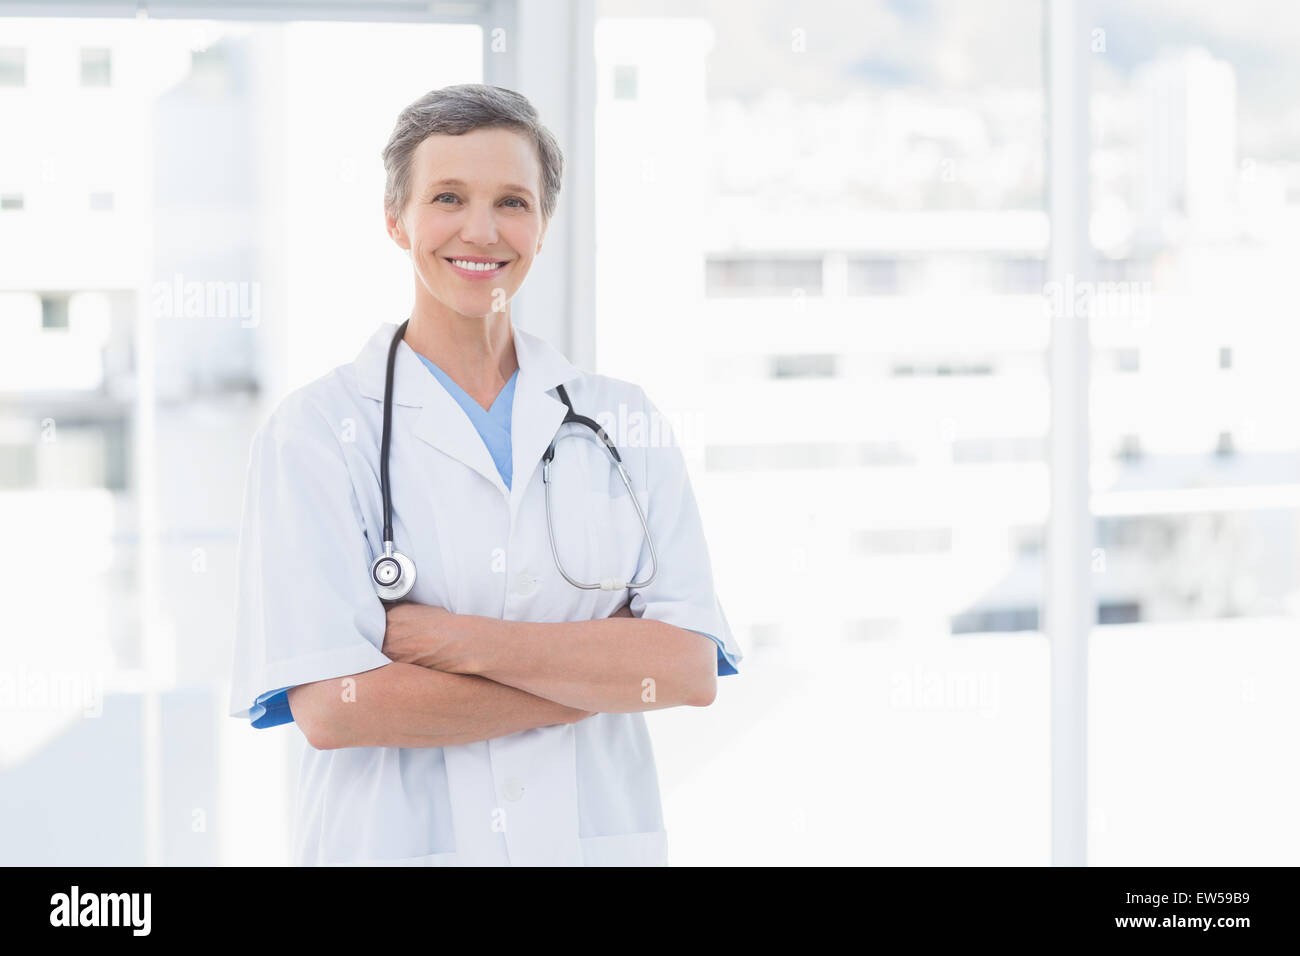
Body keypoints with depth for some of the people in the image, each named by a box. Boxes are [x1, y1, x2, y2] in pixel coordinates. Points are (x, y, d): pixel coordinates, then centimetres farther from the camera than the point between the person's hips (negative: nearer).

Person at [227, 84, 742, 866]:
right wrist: (605, 671, -13)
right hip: (397, 839, -2)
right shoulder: (317, 429, -6)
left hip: (599, 838, 3)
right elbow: (329, 706, -16)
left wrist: (460, 640, -17)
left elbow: (692, 669, -7)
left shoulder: (623, 420, 3)